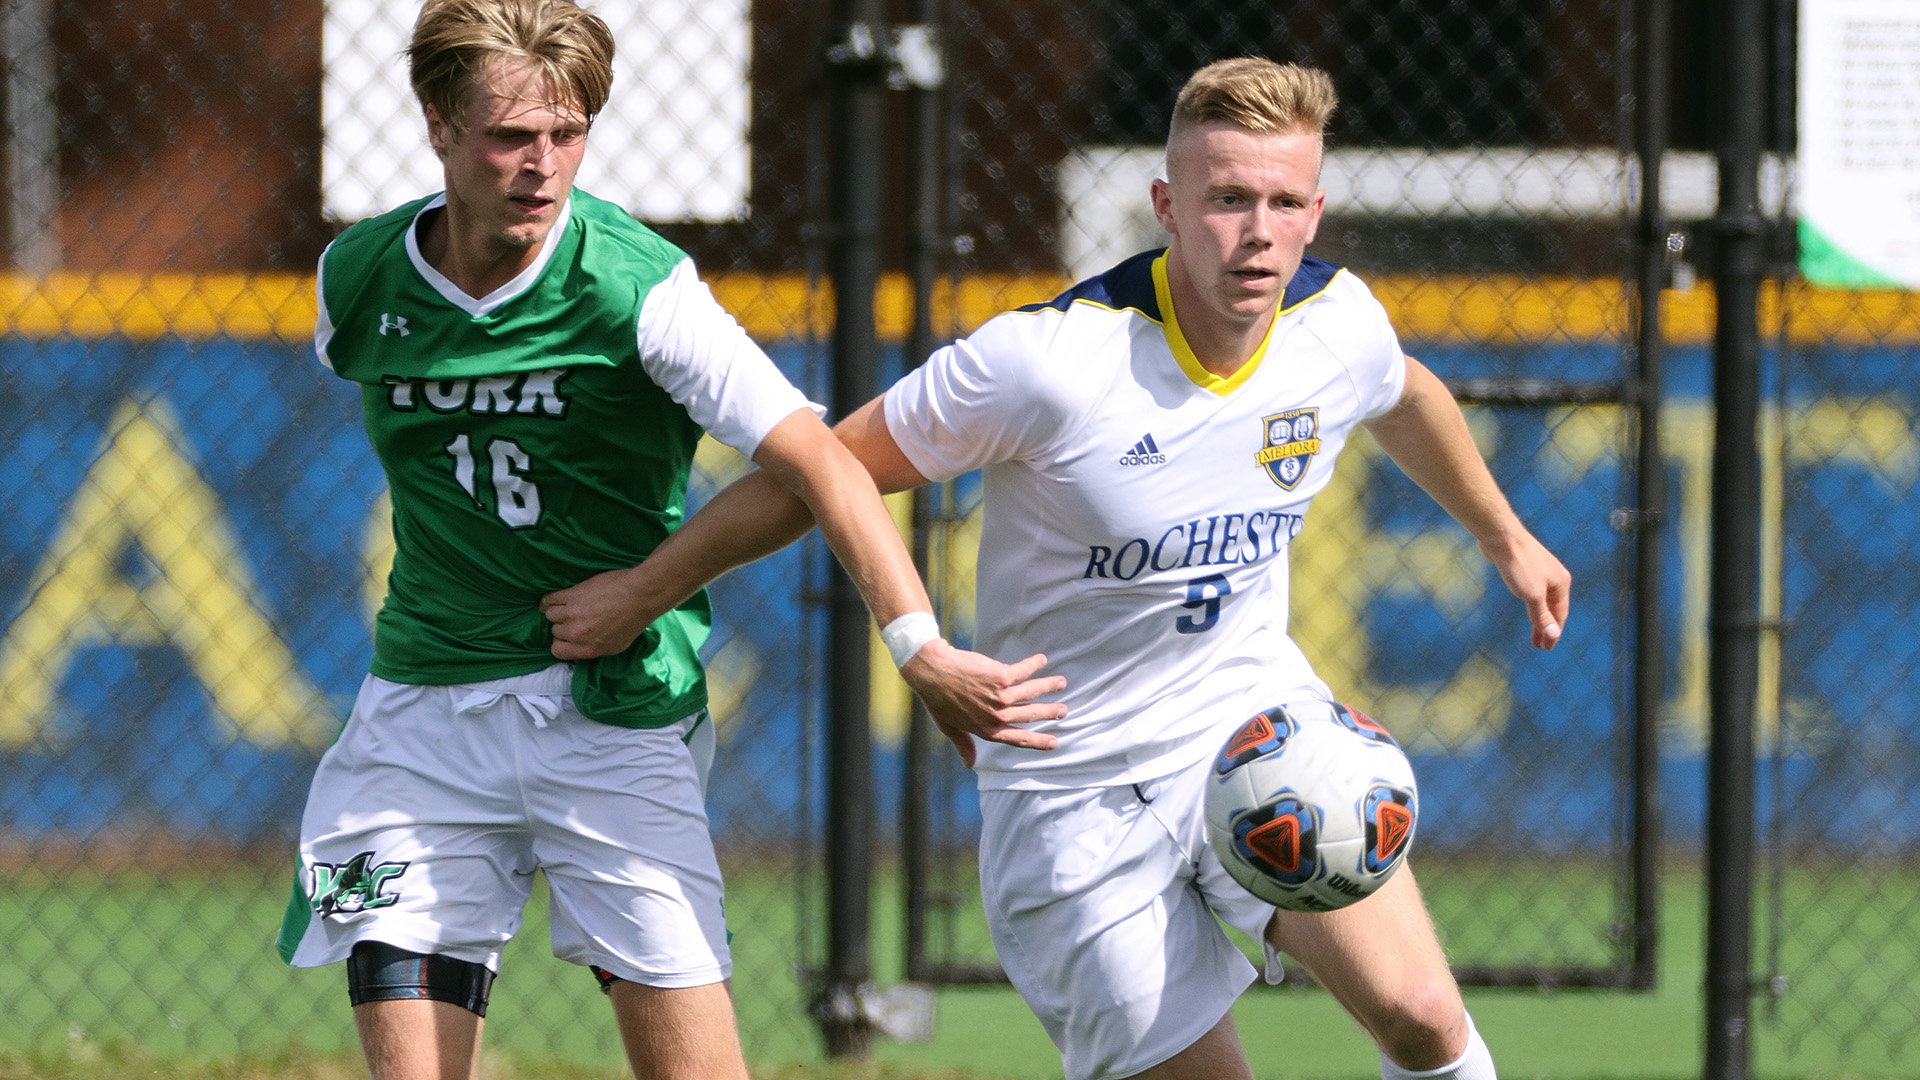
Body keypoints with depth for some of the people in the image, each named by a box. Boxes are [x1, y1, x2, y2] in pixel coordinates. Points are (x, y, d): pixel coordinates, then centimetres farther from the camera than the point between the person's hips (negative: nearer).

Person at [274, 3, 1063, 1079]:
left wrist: (920, 646, -32)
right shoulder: (356, 282, -2)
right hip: (423, 702, 3)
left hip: (613, 699, -3)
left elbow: (815, 460, -21)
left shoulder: (636, 286, -15)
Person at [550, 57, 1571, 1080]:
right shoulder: (1048, 362, -23)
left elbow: (1405, 395, 21)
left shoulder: (1339, 323, -7)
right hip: (1074, 783, -4)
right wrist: (640, 594, -5)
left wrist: (1504, 535, 36)